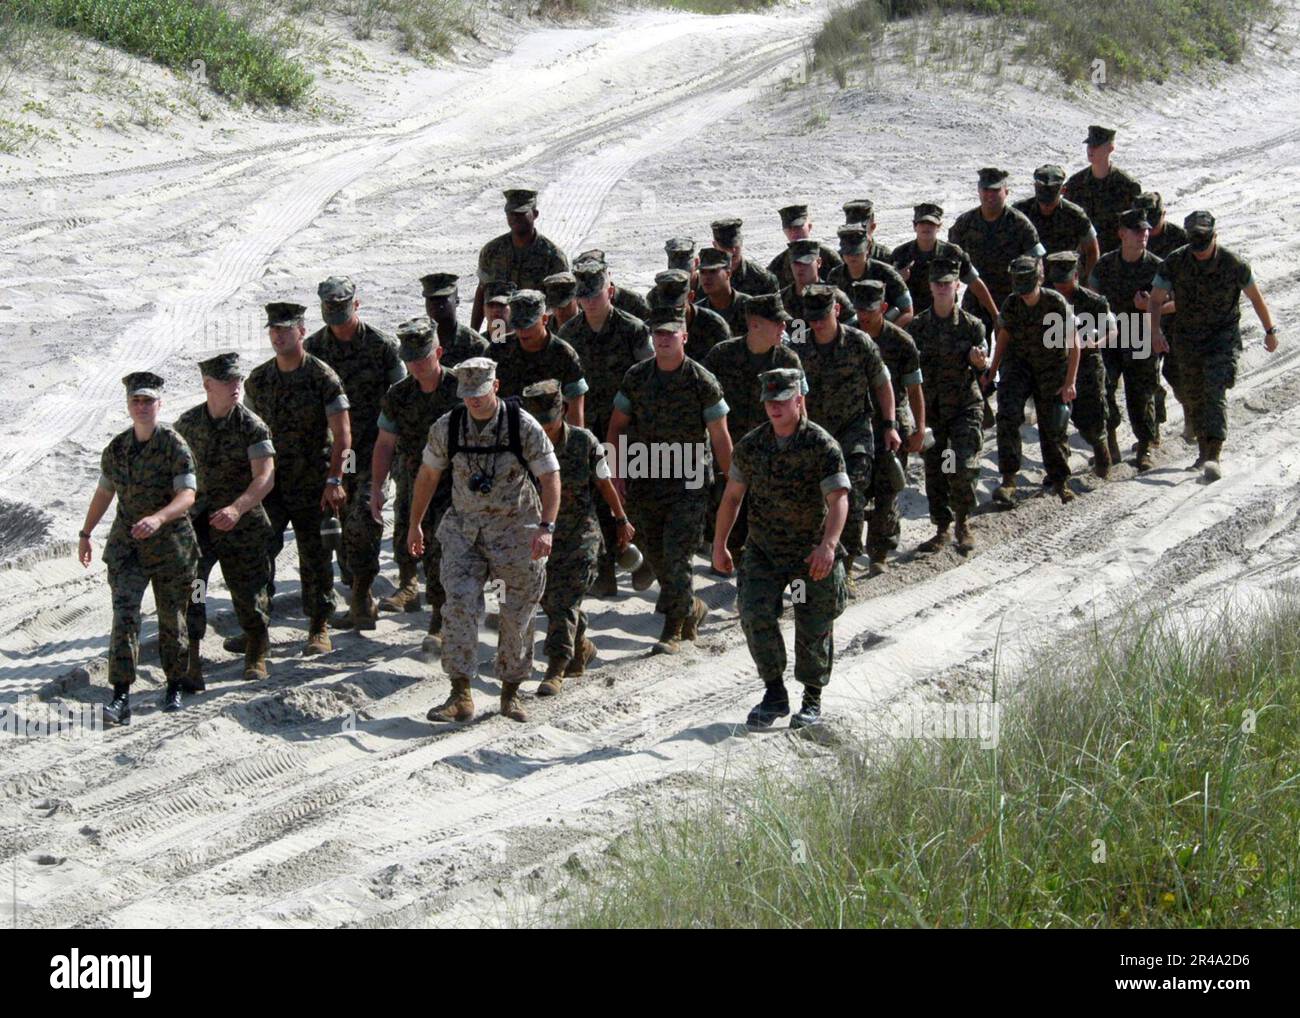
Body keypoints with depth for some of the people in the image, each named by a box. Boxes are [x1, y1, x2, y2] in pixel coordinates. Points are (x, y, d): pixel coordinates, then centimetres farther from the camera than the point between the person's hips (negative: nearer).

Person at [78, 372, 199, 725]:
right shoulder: (116, 448, 4)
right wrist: (85, 533, 24)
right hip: (127, 545, 2)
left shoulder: (175, 446, -10)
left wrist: (158, 518, -36)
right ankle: (121, 698, -16)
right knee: (124, 616, -11)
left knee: (172, 618, 8)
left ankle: (174, 689, 27)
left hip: (171, 543, -2)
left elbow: (187, 495, -19)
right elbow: (104, 492, 18)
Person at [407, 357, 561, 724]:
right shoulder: (446, 428, -5)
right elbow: (428, 475, 9)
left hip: (516, 529, -1)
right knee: (459, 606, -14)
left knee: (518, 615, 5)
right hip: (464, 527, 1)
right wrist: (414, 524, 15)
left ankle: (511, 693, 21)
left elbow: (550, 477, -10)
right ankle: (461, 695, -12)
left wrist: (546, 527, -23)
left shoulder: (524, 426, -13)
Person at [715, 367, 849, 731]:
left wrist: (828, 545, -38)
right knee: (755, 616, -16)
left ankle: (812, 700, 26)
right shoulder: (750, 446, 0)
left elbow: (839, 499, -23)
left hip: (812, 554, -2)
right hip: (763, 551, 3)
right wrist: (719, 545, 13)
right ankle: (774, 694, 0)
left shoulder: (822, 445, -13)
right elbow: (732, 496, 12)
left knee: (814, 631, 4)